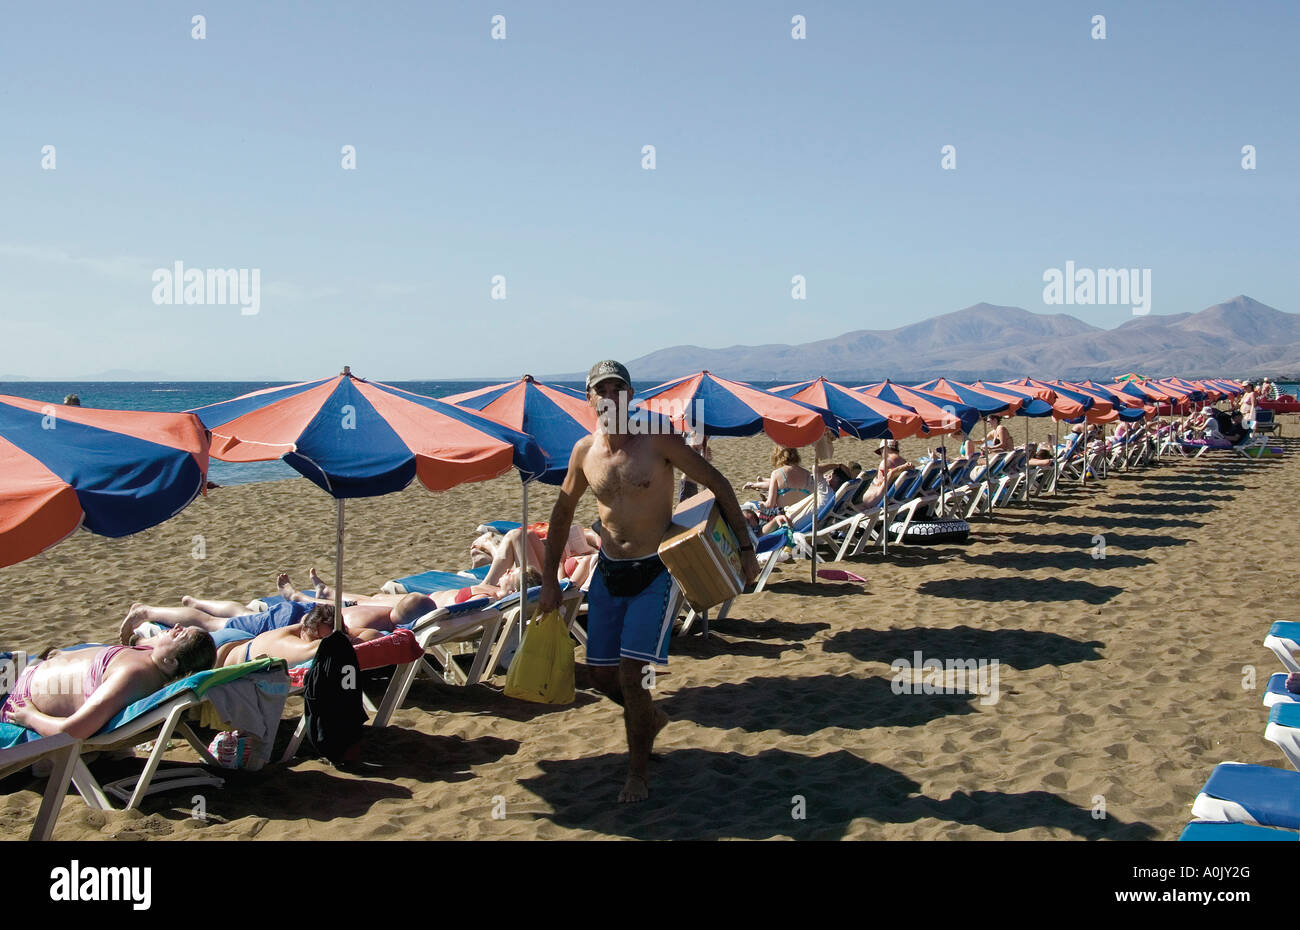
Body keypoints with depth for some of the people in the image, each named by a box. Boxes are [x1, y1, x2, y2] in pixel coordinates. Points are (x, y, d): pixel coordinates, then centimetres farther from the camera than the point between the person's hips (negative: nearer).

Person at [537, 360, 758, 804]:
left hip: (654, 571, -5)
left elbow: (717, 484, -5)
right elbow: (563, 511, 14)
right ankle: (651, 718, 40)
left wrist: (745, 548, -6)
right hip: (608, 572, 5)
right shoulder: (585, 451, 1)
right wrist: (549, 579, 13)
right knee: (603, 675, 8)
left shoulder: (658, 441, -12)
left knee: (631, 673, -12)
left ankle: (638, 771, 10)